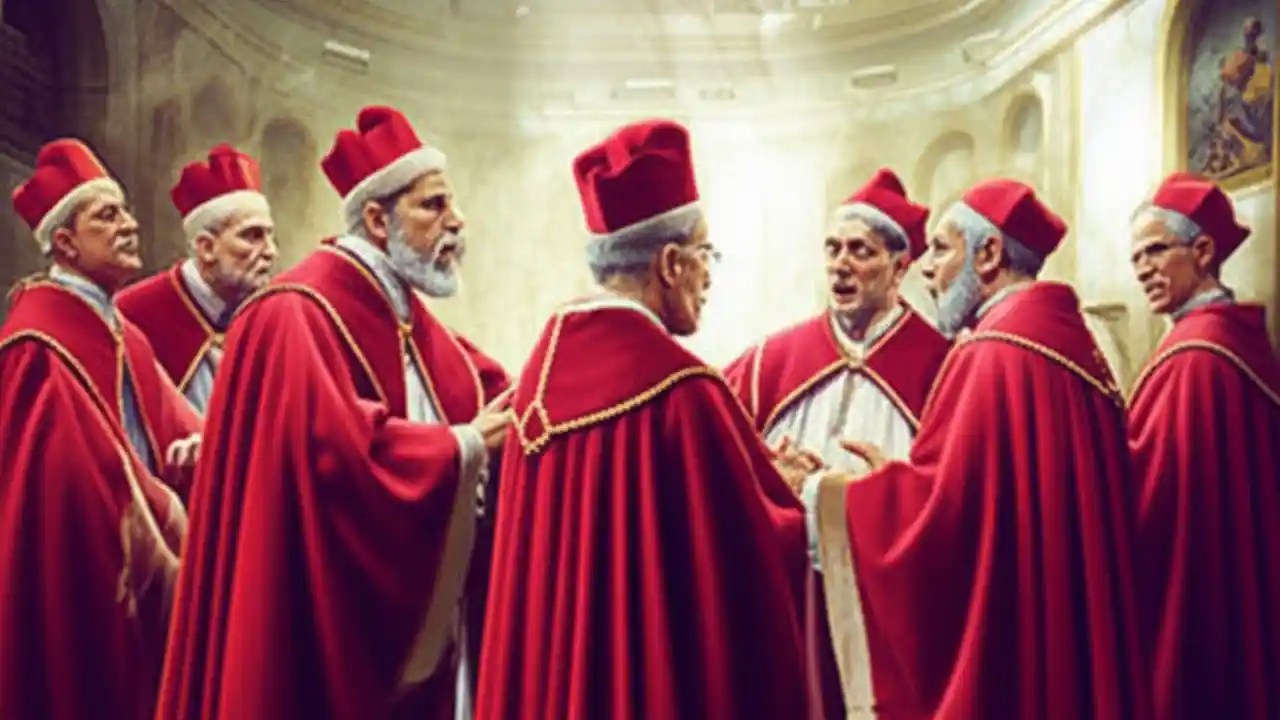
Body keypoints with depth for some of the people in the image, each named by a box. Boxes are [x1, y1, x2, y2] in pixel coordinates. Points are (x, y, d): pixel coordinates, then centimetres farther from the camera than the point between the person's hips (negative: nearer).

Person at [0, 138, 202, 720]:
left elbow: (166, 427, 8)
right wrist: (172, 523, -20)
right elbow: (79, 469, -22)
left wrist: (204, 449, -14)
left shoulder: (120, 332, 14)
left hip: (134, 574, 8)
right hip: (73, 575, -8)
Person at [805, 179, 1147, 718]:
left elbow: (943, 509, -22)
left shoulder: (997, 353, -18)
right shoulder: (1067, 337, 11)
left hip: (999, 645, -9)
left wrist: (822, 491, -8)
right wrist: (897, 472, 15)